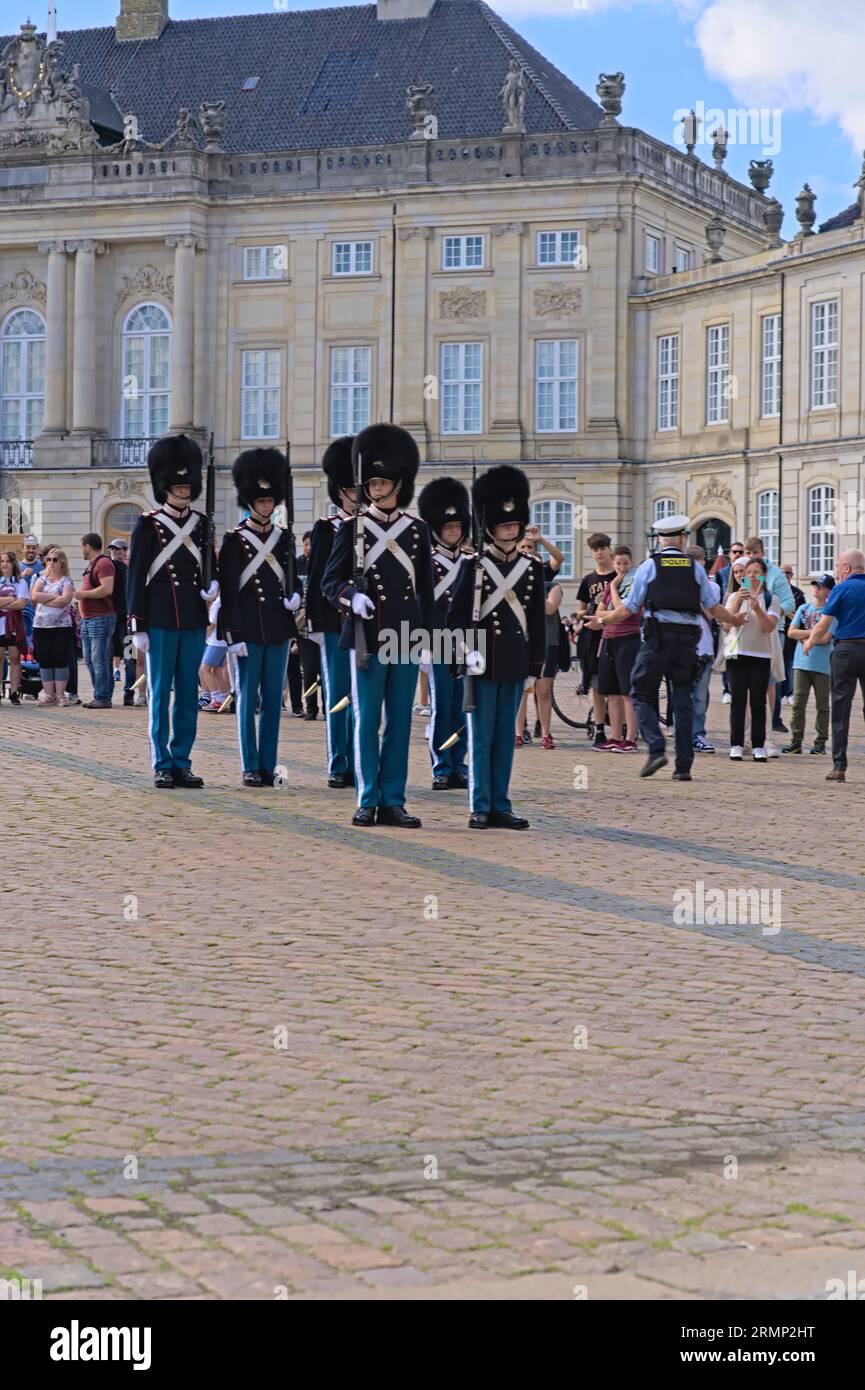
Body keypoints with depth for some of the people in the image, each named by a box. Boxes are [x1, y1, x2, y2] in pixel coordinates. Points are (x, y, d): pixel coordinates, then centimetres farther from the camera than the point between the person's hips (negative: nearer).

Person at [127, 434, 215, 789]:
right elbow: (136, 578, -4)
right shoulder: (148, 525, -3)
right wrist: (138, 626, -8)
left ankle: (182, 762, 13)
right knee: (160, 694, 0)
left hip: (194, 621, 4)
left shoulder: (201, 523, 10)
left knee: (188, 694, 6)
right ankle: (162, 766, 5)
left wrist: (213, 586, -4)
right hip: (160, 622, -4)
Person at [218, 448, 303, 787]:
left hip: (278, 629, 4)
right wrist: (233, 635, -12)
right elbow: (228, 591, -6)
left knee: (273, 699, 6)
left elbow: (293, 578, 19)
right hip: (248, 630, -4)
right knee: (248, 698, 0)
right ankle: (250, 768, 4)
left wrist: (295, 595, -5)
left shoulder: (284, 539, 11)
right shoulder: (234, 540, -2)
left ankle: (268, 765, 11)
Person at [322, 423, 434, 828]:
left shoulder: (418, 530, 8)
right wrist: (351, 598, -20)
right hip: (367, 638, -2)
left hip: (406, 639, 2)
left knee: (400, 722, 4)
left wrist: (428, 639, 8)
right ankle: (368, 801, 8)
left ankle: (393, 802, 10)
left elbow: (426, 590, 11)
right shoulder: (352, 529, 2)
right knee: (366, 721, 1)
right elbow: (330, 582, 1)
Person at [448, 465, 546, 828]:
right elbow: (456, 615, -1)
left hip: (515, 662, 4)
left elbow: (537, 620, 11)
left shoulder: (532, 567, 9)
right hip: (483, 661, -4)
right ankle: (481, 808, 3)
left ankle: (500, 806, 11)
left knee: (506, 736, 7)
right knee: (482, 735, 0)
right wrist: (466, 651, -14)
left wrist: (535, 665, 8)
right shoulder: (474, 566, -2)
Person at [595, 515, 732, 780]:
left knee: (642, 694, 6)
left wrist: (602, 620, 19)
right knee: (683, 701, 7)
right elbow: (712, 608, 12)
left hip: (657, 637, -3)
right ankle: (684, 765, 4)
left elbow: (629, 609, 2)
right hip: (688, 638, 3)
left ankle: (656, 749, -13)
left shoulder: (649, 566, 2)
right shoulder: (695, 567, 9)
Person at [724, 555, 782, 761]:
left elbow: (769, 627, -7)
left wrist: (757, 608, -21)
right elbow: (729, 620, -7)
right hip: (737, 653, 0)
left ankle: (758, 746, 1)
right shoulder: (735, 596, 8)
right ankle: (736, 746, -1)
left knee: (758, 702, -1)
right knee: (738, 700, -2)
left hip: (761, 655, 0)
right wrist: (738, 601, -22)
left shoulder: (771, 599, 6)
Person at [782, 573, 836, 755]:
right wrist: (813, 633, -6)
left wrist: (804, 636, -4)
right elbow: (791, 632, 4)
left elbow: (825, 638, -12)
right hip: (801, 663, 3)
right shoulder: (803, 608, 11)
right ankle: (796, 741, 3)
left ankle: (821, 742, 11)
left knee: (822, 705, 4)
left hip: (822, 665, -3)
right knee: (798, 703, 0)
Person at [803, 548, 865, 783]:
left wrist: (809, 643, 14)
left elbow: (823, 625, -4)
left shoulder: (841, 590, -3)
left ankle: (839, 766, -2)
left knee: (840, 710, 1)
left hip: (846, 649, -3)